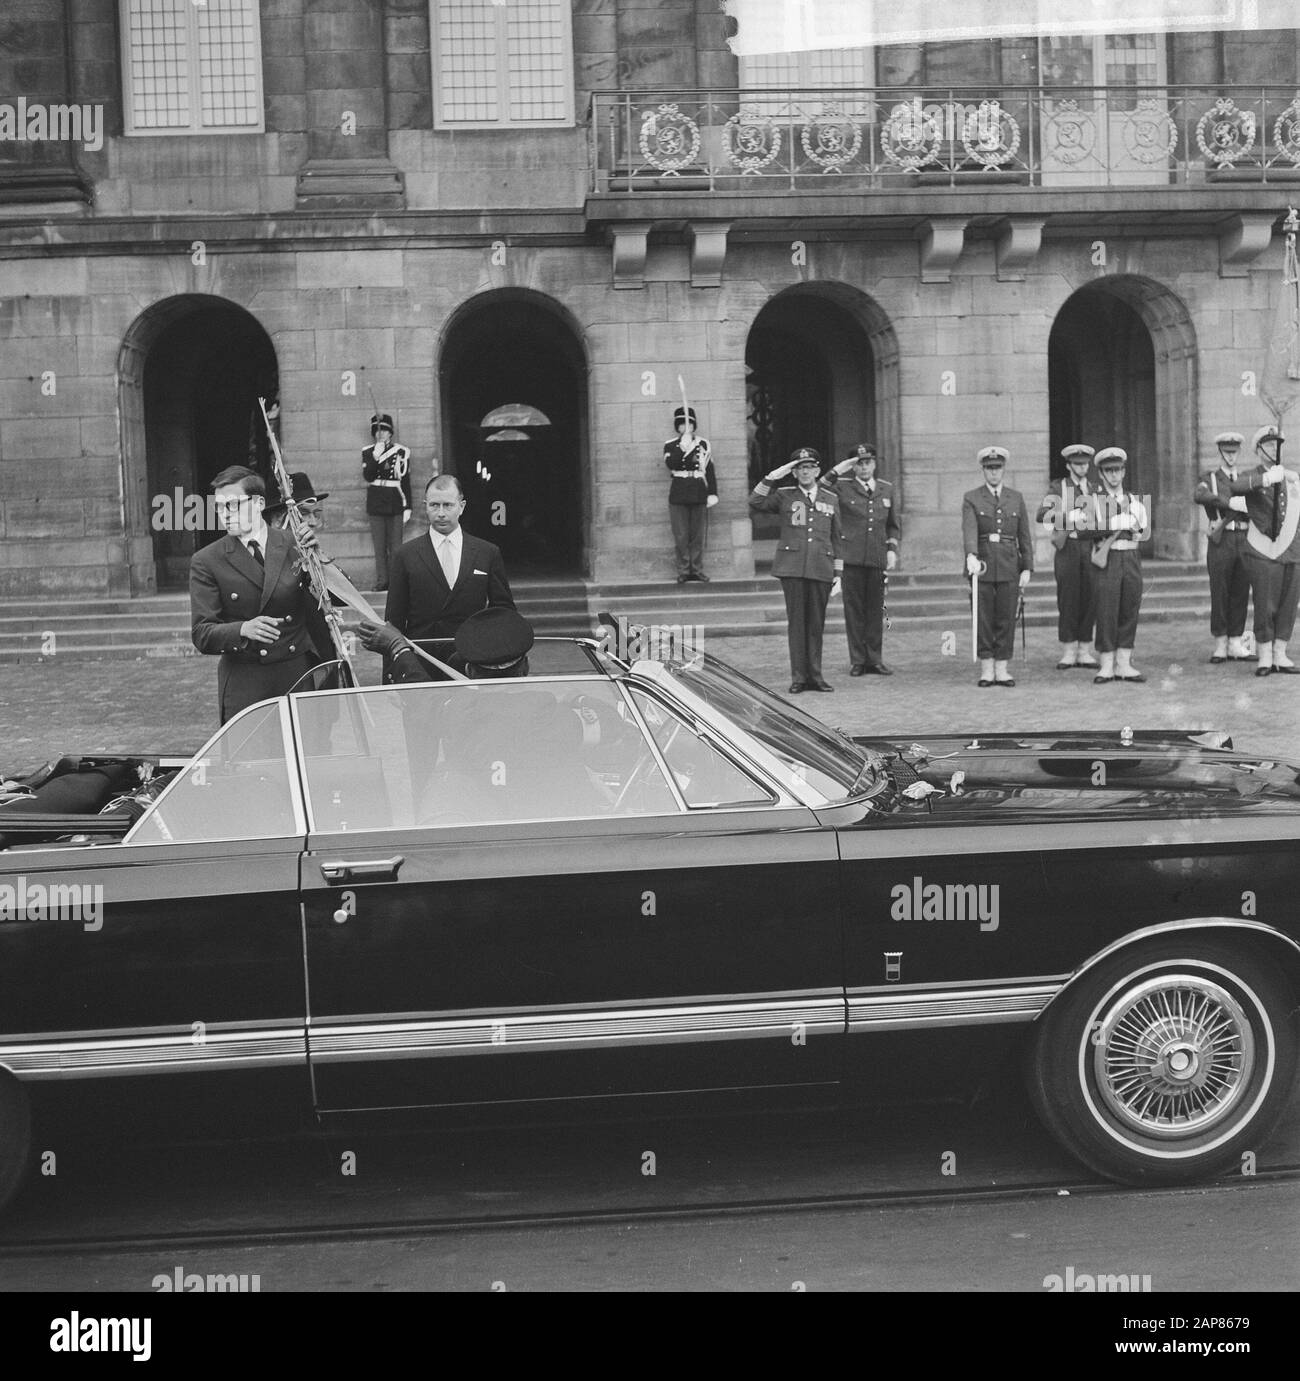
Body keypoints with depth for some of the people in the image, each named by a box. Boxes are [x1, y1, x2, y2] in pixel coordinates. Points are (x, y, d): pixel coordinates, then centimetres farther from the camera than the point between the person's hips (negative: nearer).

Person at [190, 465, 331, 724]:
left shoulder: (295, 546, 4)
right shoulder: (206, 562, 1)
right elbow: (202, 635, -6)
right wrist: (243, 630, -25)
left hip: (301, 674, 1)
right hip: (243, 687, -1)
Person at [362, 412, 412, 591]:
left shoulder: (401, 452, 3)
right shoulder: (368, 453, 7)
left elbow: (406, 481, 4)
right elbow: (368, 476, -7)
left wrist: (408, 507, 0)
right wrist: (375, 457, -17)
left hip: (395, 504, -1)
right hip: (376, 505, 1)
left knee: (395, 547, -1)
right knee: (379, 547, 2)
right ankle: (381, 582, 5)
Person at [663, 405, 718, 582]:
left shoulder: (703, 444, 10)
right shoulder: (670, 445, 7)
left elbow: (710, 470, 8)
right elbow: (671, 464, -11)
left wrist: (712, 493, 1)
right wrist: (683, 448, -19)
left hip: (699, 494, 1)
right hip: (678, 496, -1)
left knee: (698, 534, 3)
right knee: (681, 536, -2)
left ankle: (697, 569, 9)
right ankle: (683, 571, 4)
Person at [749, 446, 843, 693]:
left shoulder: (831, 499, 13)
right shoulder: (785, 497, 8)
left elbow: (836, 539, 15)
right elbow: (755, 503, -7)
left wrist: (838, 575, 10)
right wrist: (772, 477, -12)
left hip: (821, 570, 2)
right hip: (792, 568, -2)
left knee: (816, 624, 4)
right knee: (796, 622, -2)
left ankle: (814, 676, 10)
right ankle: (798, 677, 2)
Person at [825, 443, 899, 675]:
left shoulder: (886, 489, 15)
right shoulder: (842, 487, 3)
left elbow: (894, 525, 21)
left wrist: (892, 549, 8)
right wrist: (836, 472, -11)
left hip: (878, 559, 3)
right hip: (851, 559, -3)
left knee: (876, 611, 5)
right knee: (854, 610, 0)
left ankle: (874, 660, 12)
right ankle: (857, 662, 6)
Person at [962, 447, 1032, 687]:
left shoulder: (1016, 498, 11)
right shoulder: (971, 499, 3)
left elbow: (1025, 536, 9)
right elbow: (969, 530, -14)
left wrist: (1027, 568, 1)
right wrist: (971, 556, -30)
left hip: (1009, 567, 2)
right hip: (982, 565, -2)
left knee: (1006, 619, 1)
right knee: (983, 619, 0)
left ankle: (1002, 669, 6)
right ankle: (986, 669, 6)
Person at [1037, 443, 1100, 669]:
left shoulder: (1096, 487, 13)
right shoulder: (1058, 488, 4)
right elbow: (1041, 515, -11)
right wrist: (1069, 516, -25)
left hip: (1090, 547, 2)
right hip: (1067, 547, -2)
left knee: (1090, 599, 1)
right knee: (1067, 600, -3)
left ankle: (1085, 652, 7)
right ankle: (1068, 653, 4)